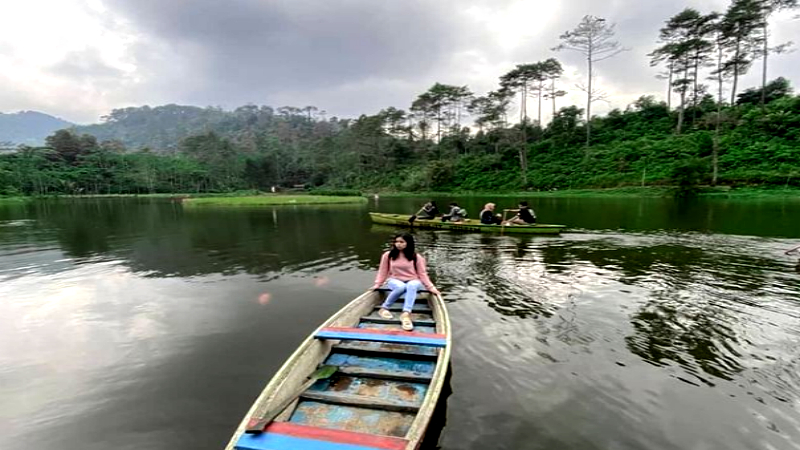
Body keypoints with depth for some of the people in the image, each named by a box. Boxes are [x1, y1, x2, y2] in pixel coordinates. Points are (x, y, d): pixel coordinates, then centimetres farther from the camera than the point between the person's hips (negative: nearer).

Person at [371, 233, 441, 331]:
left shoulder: (416, 257, -1)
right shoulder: (388, 255, 2)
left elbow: (422, 273, 1)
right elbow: (383, 271, 8)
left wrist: (430, 287, -7)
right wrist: (377, 284, -2)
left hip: (413, 281, 0)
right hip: (395, 281, 0)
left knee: (411, 286, -39)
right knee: (401, 287, -39)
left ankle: (406, 314, -54)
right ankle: (384, 308, -25)